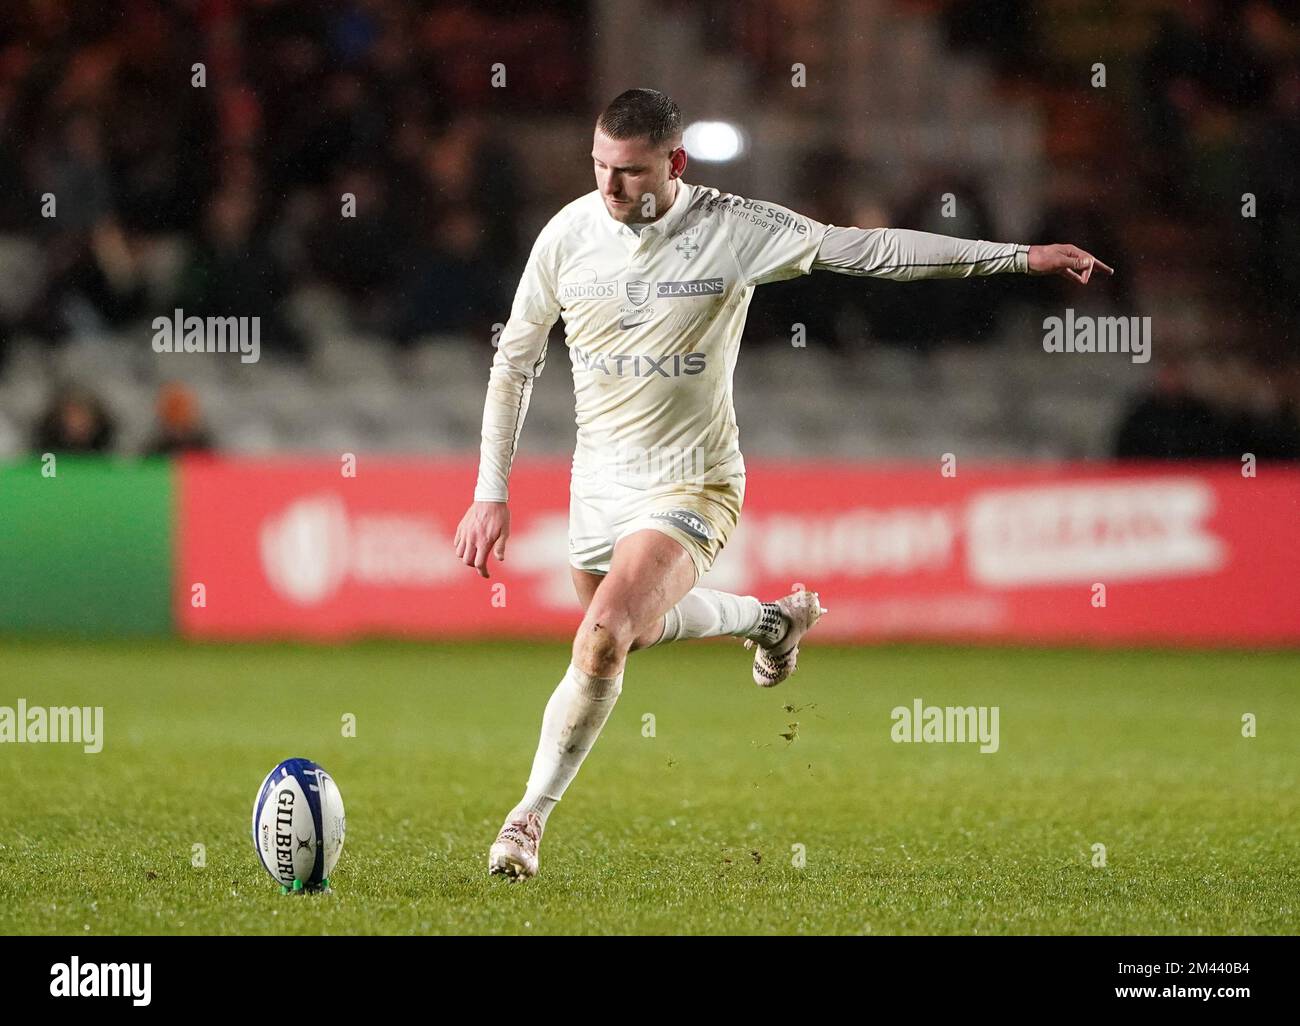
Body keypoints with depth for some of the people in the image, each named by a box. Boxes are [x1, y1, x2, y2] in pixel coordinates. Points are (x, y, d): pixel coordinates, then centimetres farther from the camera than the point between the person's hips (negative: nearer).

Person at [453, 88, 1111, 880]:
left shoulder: (732, 230, -16)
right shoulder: (569, 235, -7)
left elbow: (868, 250, -14)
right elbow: (516, 361, 5)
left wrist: (1020, 257, -17)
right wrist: (491, 493, 2)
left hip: (690, 484, -5)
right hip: (598, 481, 5)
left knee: (605, 635, -24)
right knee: (638, 626, 22)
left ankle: (531, 817, -12)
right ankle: (771, 619, 50)